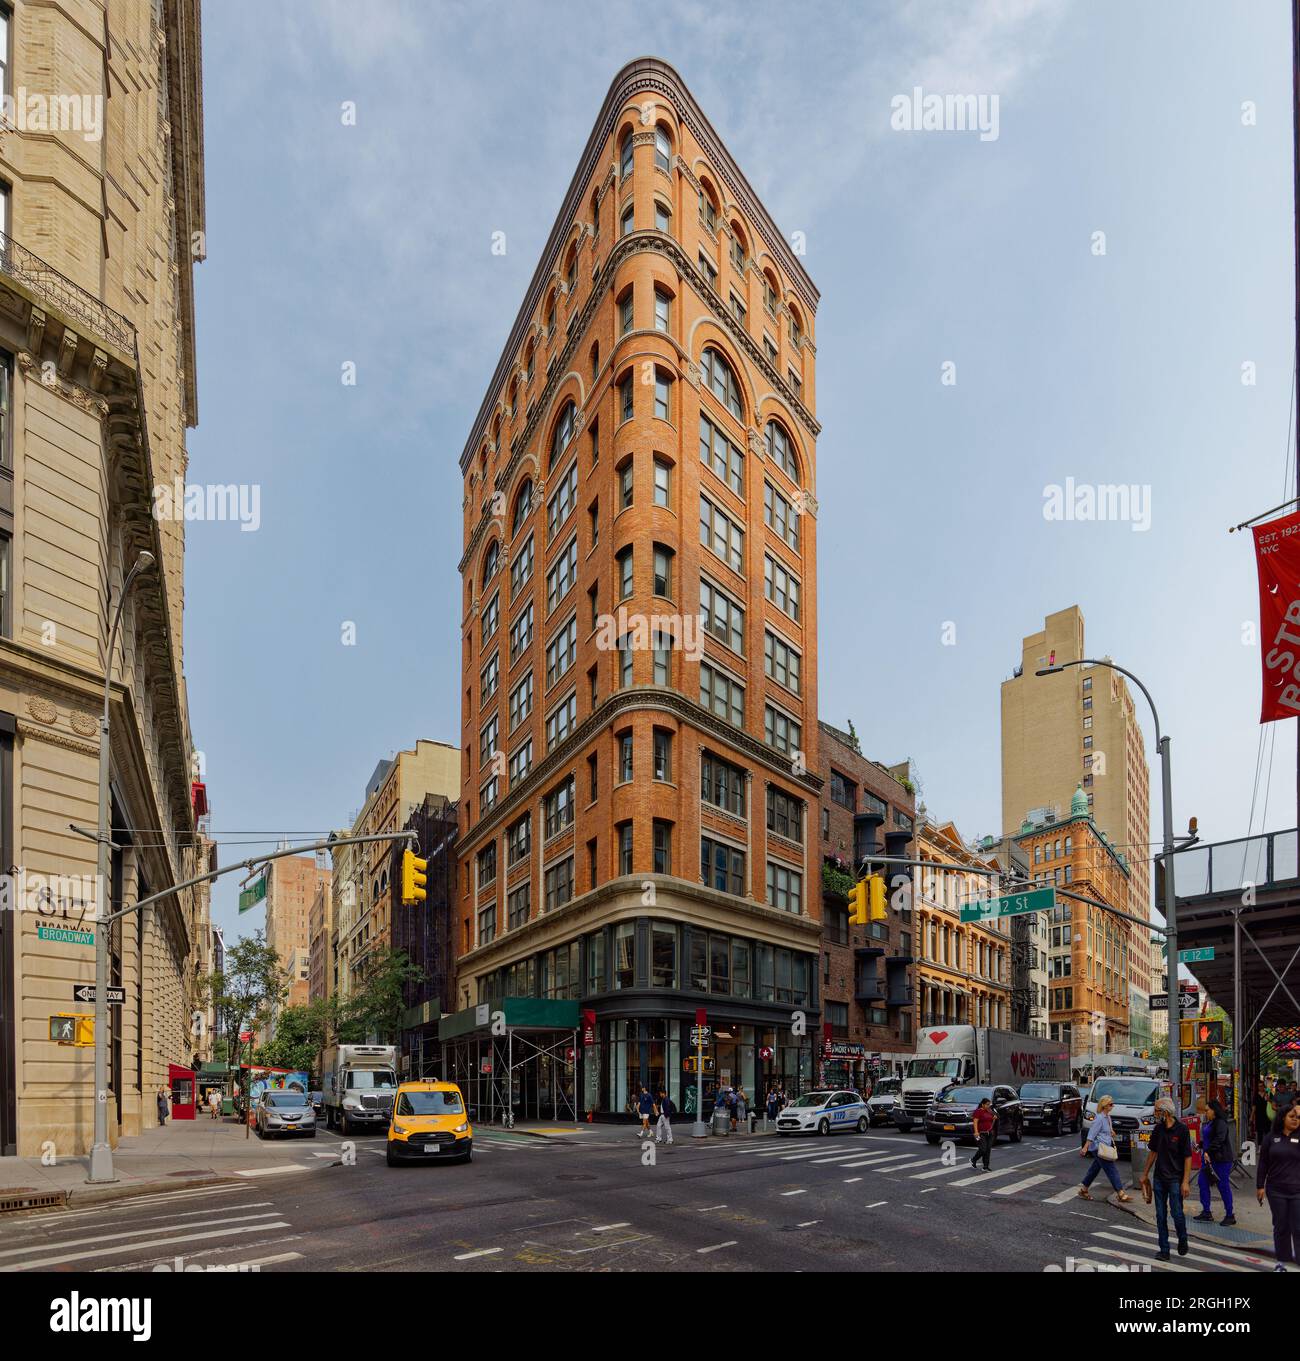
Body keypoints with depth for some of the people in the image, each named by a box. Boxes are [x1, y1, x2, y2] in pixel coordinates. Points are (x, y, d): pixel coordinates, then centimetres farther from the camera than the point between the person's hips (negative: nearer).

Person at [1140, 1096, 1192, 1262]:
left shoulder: (1182, 1129, -11)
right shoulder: (1158, 1129, 6)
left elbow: (1188, 1157, -11)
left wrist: (1185, 1181, -15)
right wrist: (1145, 1174, 16)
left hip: (1175, 1179, -5)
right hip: (1159, 1178, 5)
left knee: (1176, 1213, -3)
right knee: (1160, 1215, 5)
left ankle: (1182, 1240, 25)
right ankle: (1164, 1250, 11)